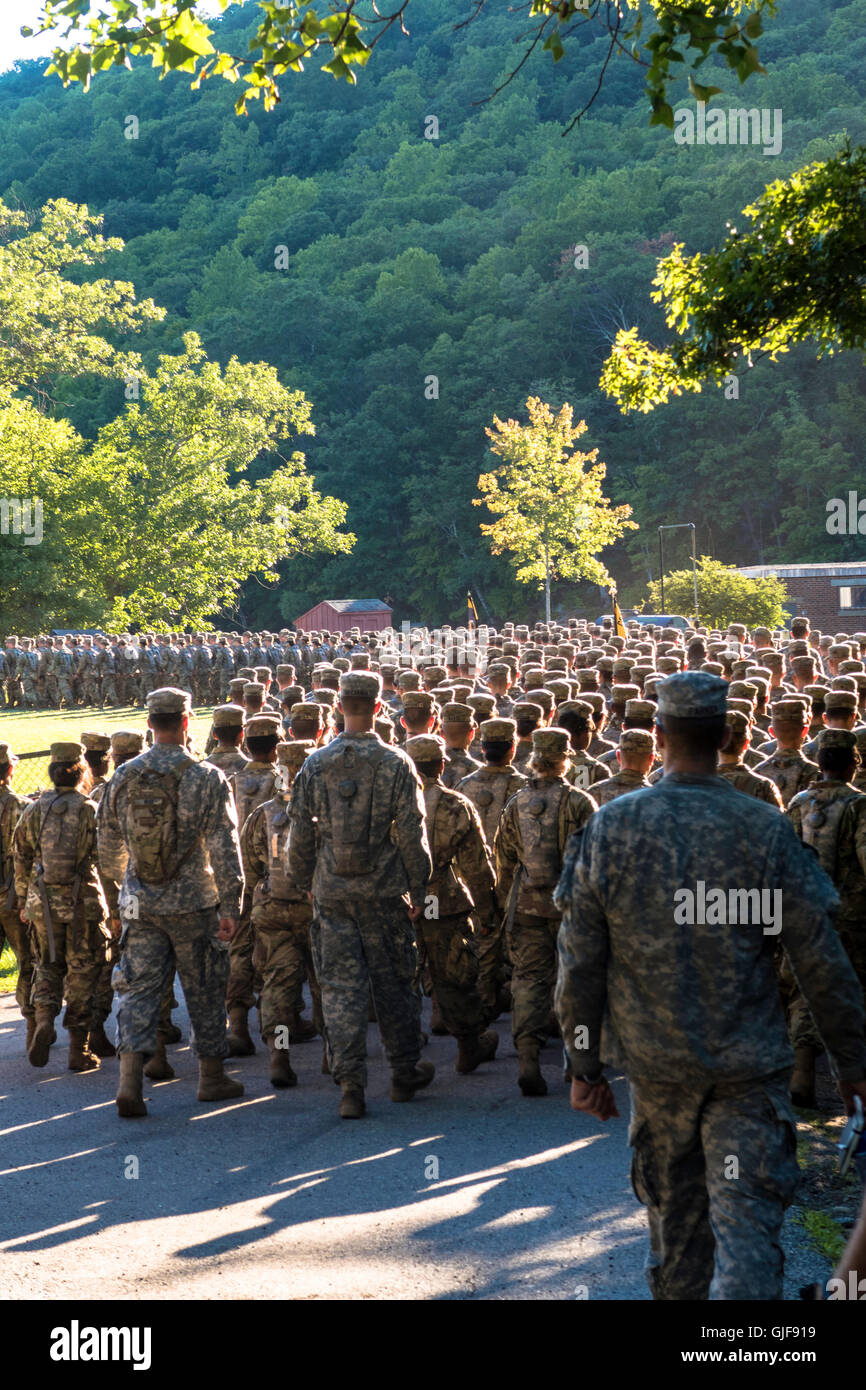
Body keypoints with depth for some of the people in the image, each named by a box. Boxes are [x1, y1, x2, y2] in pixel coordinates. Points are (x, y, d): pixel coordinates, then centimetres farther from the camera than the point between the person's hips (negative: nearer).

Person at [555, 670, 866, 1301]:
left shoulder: (610, 829, -4)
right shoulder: (766, 829, -9)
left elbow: (579, 964, -2)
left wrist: (585, 1065, 8)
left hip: (654, 1062, 2)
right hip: (749, 1064, -2)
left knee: (674, 1216, 19)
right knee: (747, 1224, -2)